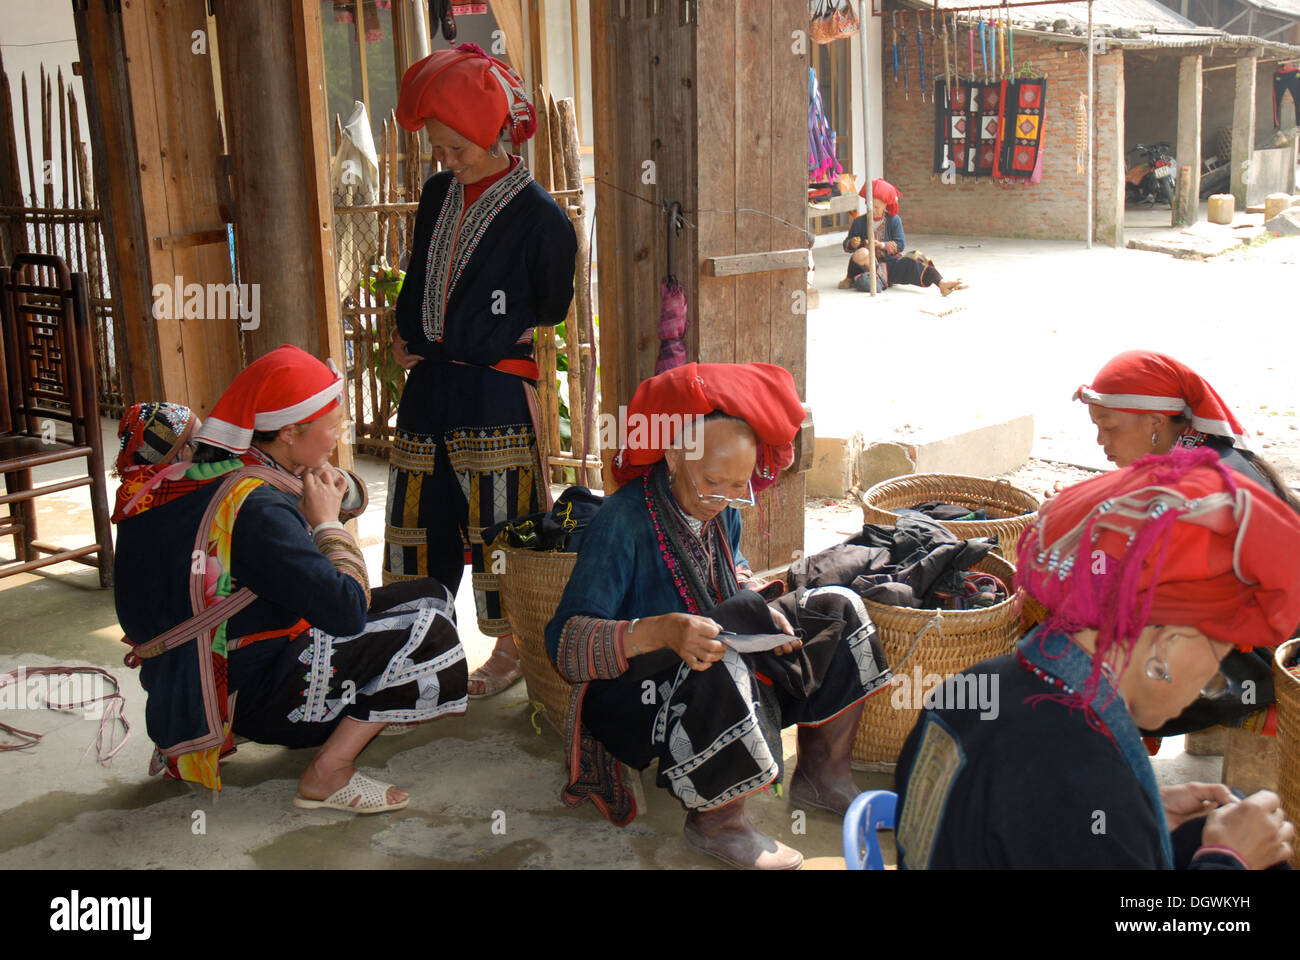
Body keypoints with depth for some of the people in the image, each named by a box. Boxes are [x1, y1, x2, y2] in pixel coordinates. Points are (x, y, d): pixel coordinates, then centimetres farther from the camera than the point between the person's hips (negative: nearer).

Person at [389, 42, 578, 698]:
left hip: (495, 392, -6)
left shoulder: (538, 216, -10)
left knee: (496, 523, 1)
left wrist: (518, 341, -5)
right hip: (428, 383, 7)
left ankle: (510, 648, 18)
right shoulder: (438, 194, 11)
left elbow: (553, 311, 1)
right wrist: (403, 337, 11)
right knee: (416, 516, 12)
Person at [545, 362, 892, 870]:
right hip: (637, 693, -8)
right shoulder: (621, 524, -25)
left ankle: (822, 775, 15)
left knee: (839, 608, 4)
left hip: (717, 665, 9)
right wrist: (659, 632, -45)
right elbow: (565, 642, -29)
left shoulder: (722, 511, 0)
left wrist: (760, 612, -4)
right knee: (723, 678, -41)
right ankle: (716, 823, -14)